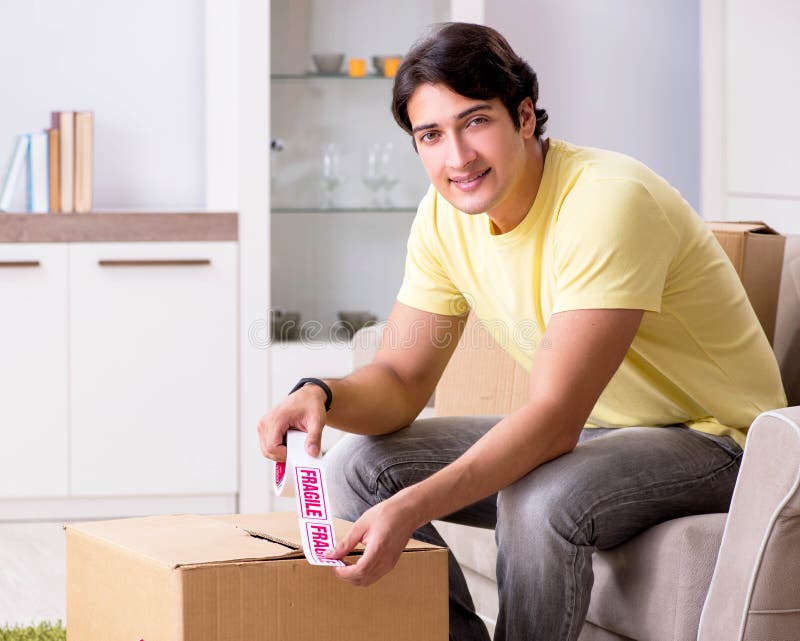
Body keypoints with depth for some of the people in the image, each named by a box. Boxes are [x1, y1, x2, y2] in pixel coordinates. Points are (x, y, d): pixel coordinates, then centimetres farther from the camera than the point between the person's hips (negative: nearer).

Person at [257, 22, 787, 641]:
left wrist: (409, 509, -44)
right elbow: (400, 382, 0)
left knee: (537, 500, -36)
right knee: (358, 462, -6)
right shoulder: (445, 216, -5)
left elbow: (556, 416, -33)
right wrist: (322, 396, -24)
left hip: (711, 438, -7)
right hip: (586, 431, 7)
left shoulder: (606, 201, -28)